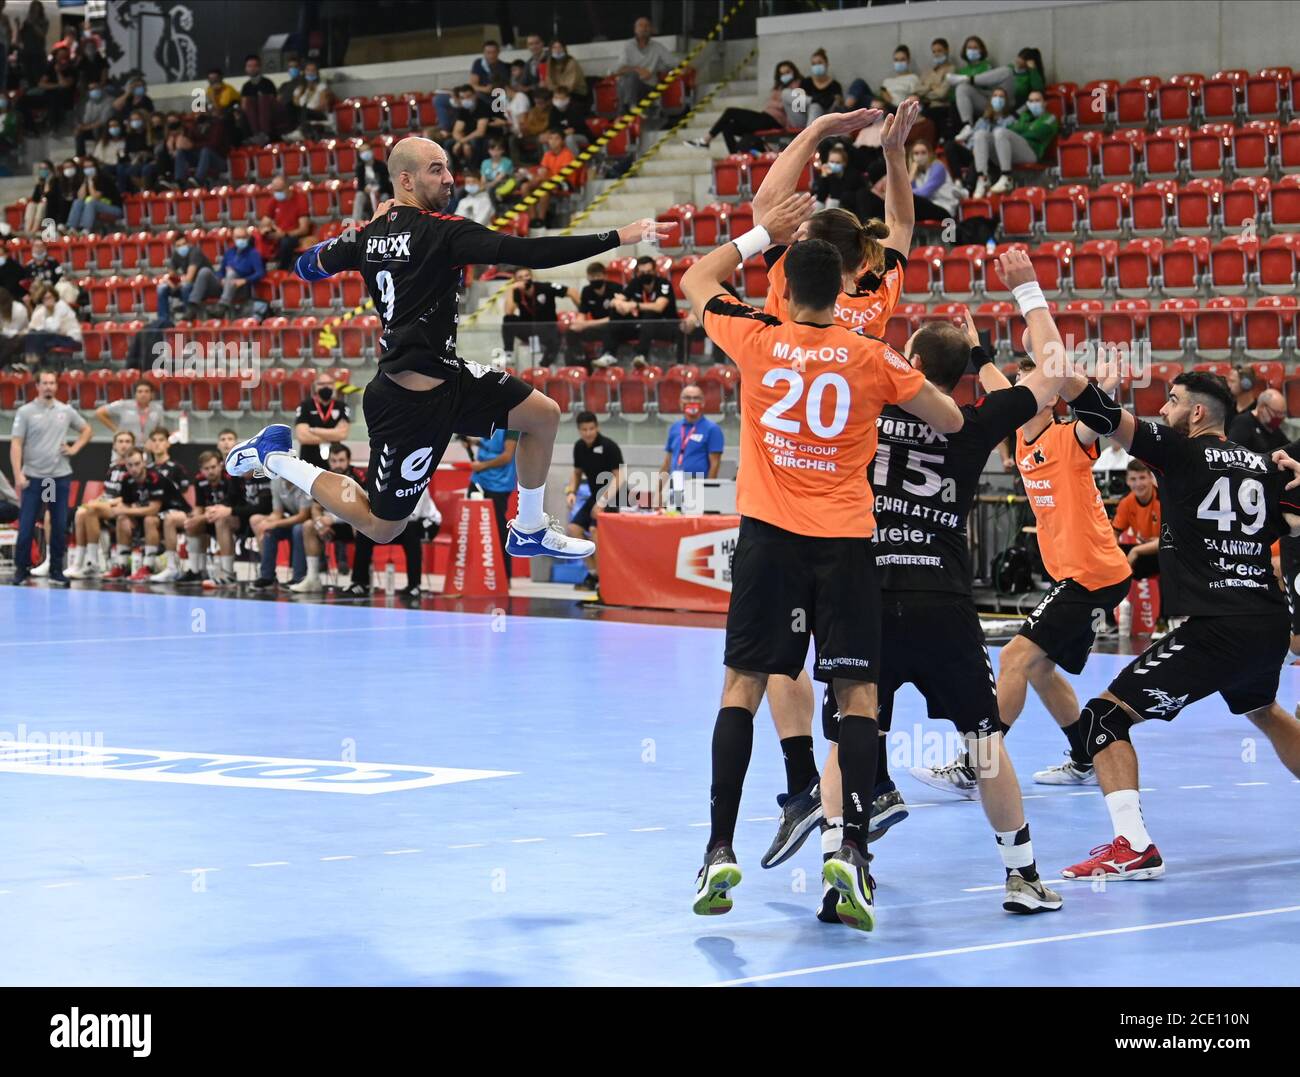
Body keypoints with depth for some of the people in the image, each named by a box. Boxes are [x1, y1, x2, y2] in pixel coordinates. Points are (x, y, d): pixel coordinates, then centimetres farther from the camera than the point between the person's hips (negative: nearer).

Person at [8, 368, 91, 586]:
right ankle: (21, 570, 8)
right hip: (33, 477, -3)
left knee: (60, 527, 4)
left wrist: (74, 448, 5)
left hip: (60, 477, 3)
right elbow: (16, 445, -7)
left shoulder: (66, 411, 7)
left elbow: (86, 430, 23)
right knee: (26, 526, -2)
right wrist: (18, 475, -15)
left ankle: (57, 571, 13)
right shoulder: (25, 412, -3)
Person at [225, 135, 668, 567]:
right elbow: (527, 253, -30)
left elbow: (309, 264, 18)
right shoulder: (440, 231, -20)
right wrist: (617, 238, -31)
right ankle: (274, 456, 17)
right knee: (381, 527, 7)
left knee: (544, 415, 10)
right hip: (411, 404, -9)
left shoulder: (372, 233, 3)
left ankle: (529, 531, 23)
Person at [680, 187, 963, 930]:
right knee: (859, 694, 3)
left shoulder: (756, 340, -1)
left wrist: (762, 233, 22)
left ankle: (721, 852, -2)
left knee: (743, 686, 5)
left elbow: (696, 280, 18)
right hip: (846, 541, 0)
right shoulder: (872, 357, -2)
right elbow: (950, 421, 8)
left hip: (770, 535, 1)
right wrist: (907, 380, 25)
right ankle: (851, 851, -11)